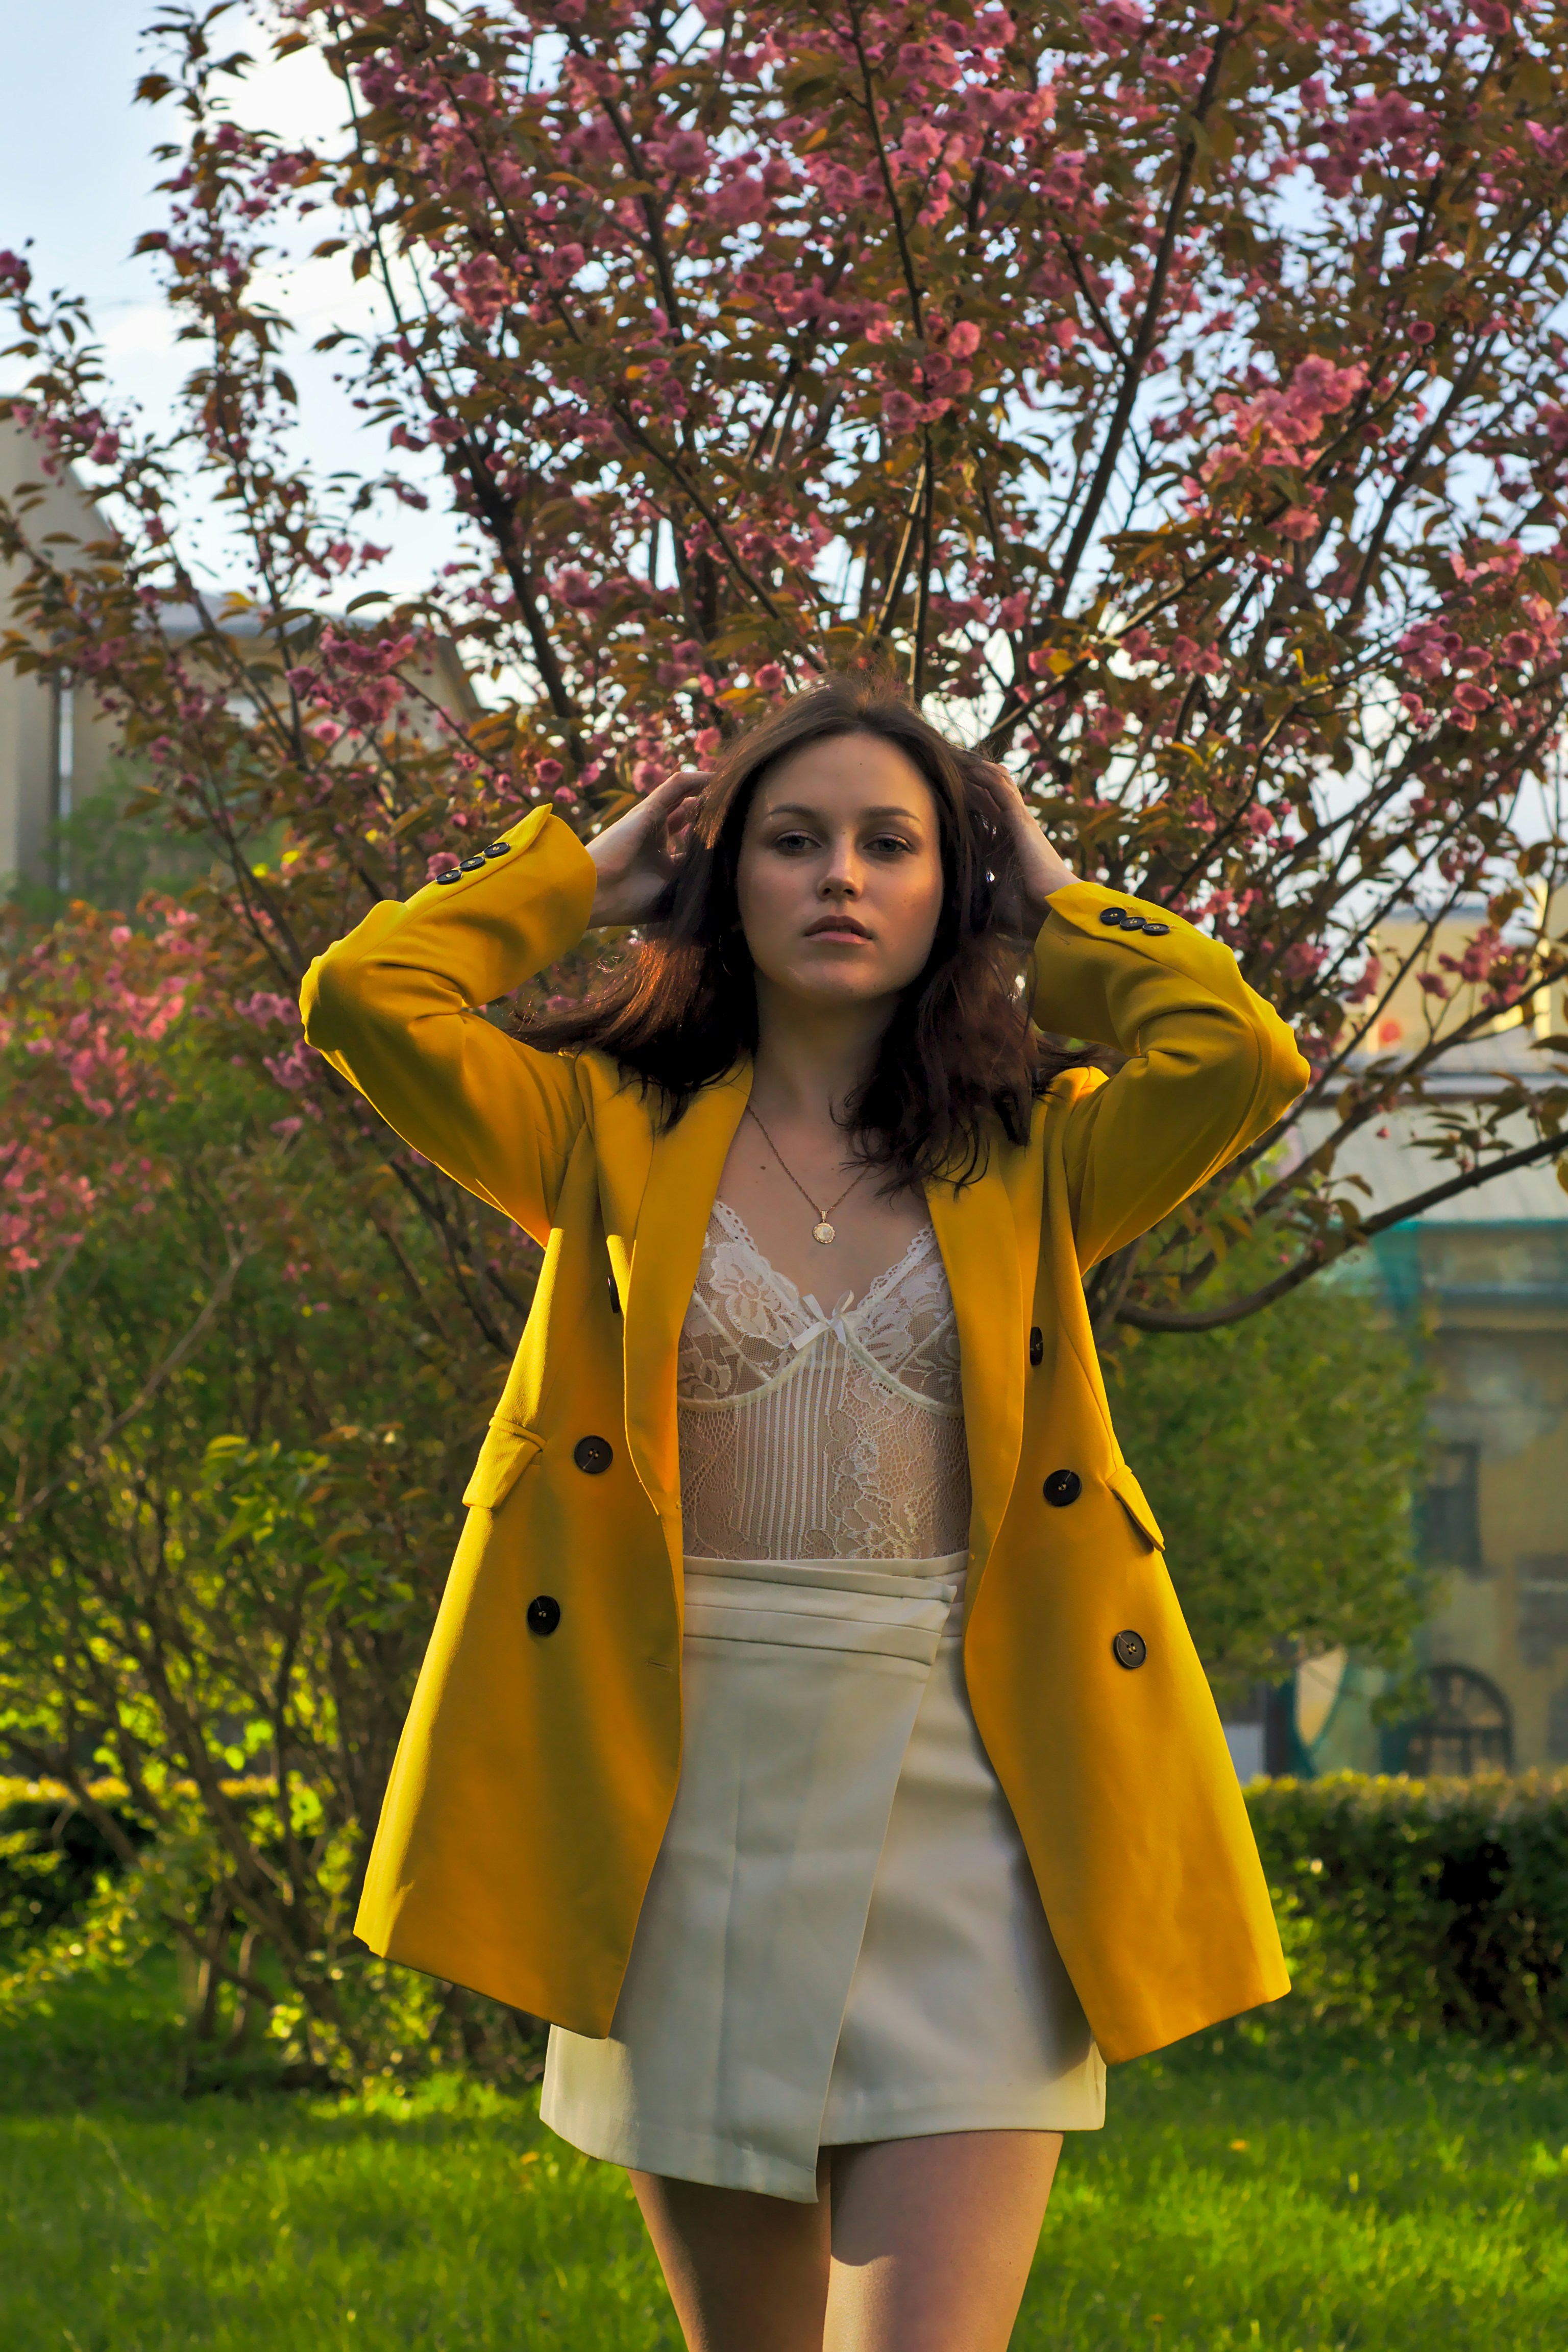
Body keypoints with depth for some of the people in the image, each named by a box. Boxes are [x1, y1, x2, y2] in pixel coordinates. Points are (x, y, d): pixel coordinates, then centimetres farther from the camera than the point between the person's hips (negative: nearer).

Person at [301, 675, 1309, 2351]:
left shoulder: (1034, 1161, 8)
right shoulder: (615, 1139, 7)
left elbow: (1245, 1062, -10)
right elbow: (361, 1001, -5)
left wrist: (1058, 913, 7)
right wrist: (583, 874, 10)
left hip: (960, 1816, -1)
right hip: (690, 1818, 1)